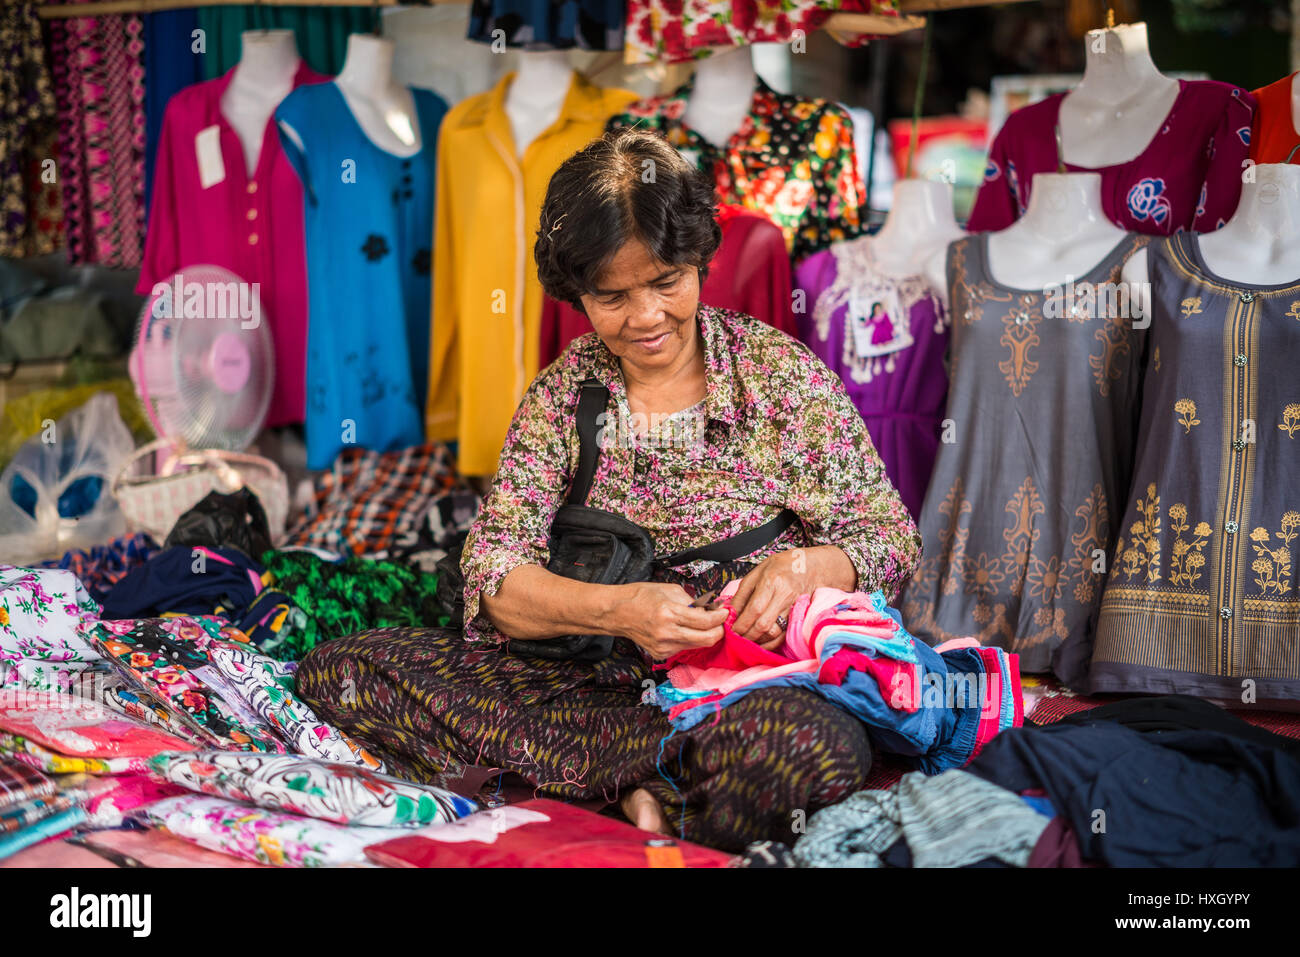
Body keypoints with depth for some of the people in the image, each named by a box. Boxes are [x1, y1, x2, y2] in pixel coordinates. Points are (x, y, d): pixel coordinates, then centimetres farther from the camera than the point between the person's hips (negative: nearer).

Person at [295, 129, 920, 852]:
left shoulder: (782, 373, 1)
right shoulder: (565, 393, 7)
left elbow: (891, 540, 4)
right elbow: (492, 571, -2)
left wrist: (808, 567, -19)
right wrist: (613, 608, -22)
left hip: (752, 681, -3)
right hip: (596, 679, 4)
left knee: (818, 749, -41)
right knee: (340, 671, -15)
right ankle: (674, 767, -16)